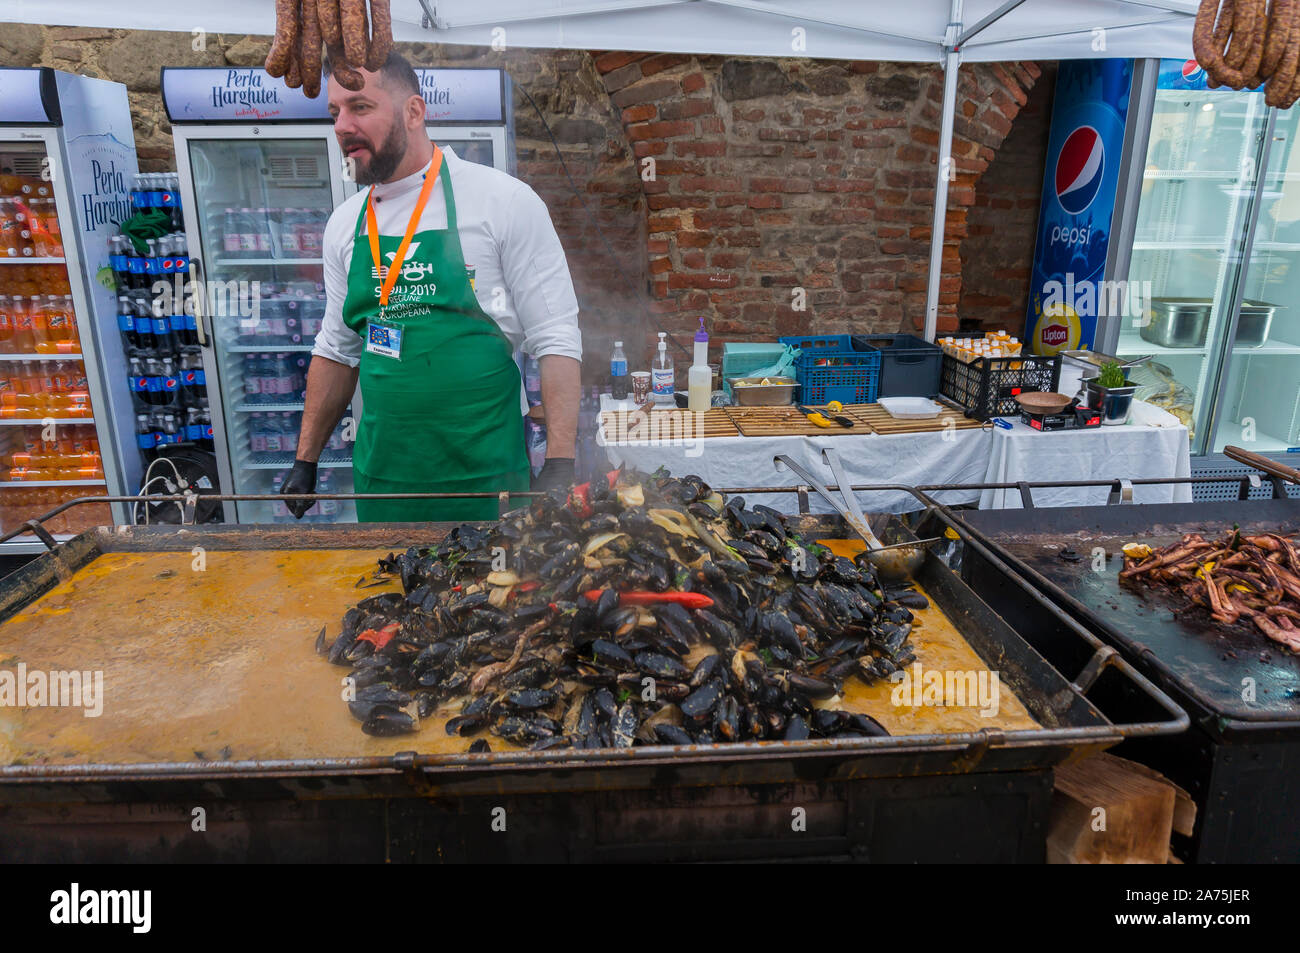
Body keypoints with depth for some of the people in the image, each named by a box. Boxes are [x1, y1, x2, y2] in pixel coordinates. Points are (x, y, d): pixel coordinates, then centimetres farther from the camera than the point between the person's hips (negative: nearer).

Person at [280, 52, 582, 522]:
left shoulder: (504, 200, -8)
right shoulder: (343, 224, 9)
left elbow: (556, 339, -10)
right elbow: (337, 348, 17)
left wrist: (560, 465, -18)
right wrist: (306, 461, 15)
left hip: (482, 474, -5)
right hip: (379, 476, 5)